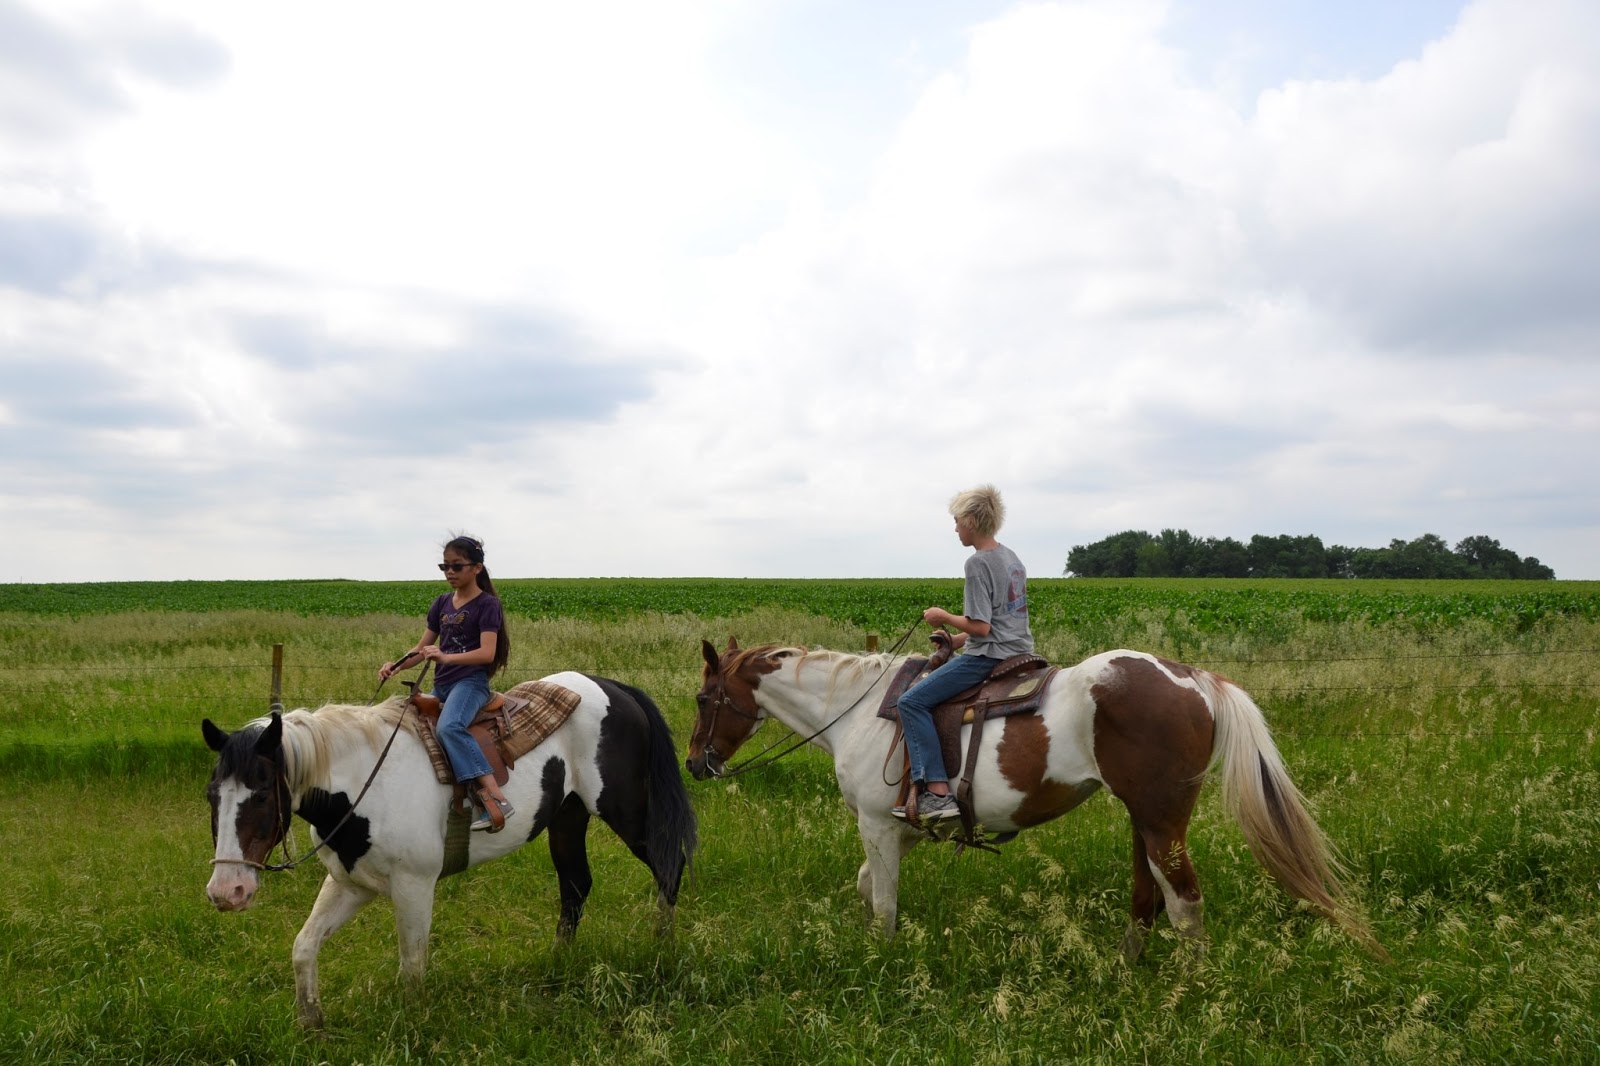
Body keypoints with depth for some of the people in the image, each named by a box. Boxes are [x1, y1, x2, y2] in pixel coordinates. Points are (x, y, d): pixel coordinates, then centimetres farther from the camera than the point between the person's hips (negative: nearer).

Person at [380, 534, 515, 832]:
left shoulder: (487, 604, -6)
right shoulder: (442, 603, 14)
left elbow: (487, 653, -17)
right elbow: (422, 647, 15)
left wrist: (445, 657, -30)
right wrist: (395, 665, -4)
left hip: (470, 681, -9)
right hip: (441, 684, 9)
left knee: (449, 727, -35)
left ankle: (495, 798, -41)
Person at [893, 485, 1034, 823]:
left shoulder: (978, 563, -15)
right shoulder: (1012, 558, 14)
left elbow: (980, 627, -20)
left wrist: (943, 616, -4)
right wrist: (956, 641, 19)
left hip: (988, 656, -10)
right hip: (1018, 653, 10)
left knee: (912, 701, -12)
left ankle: (938, 792, -20)